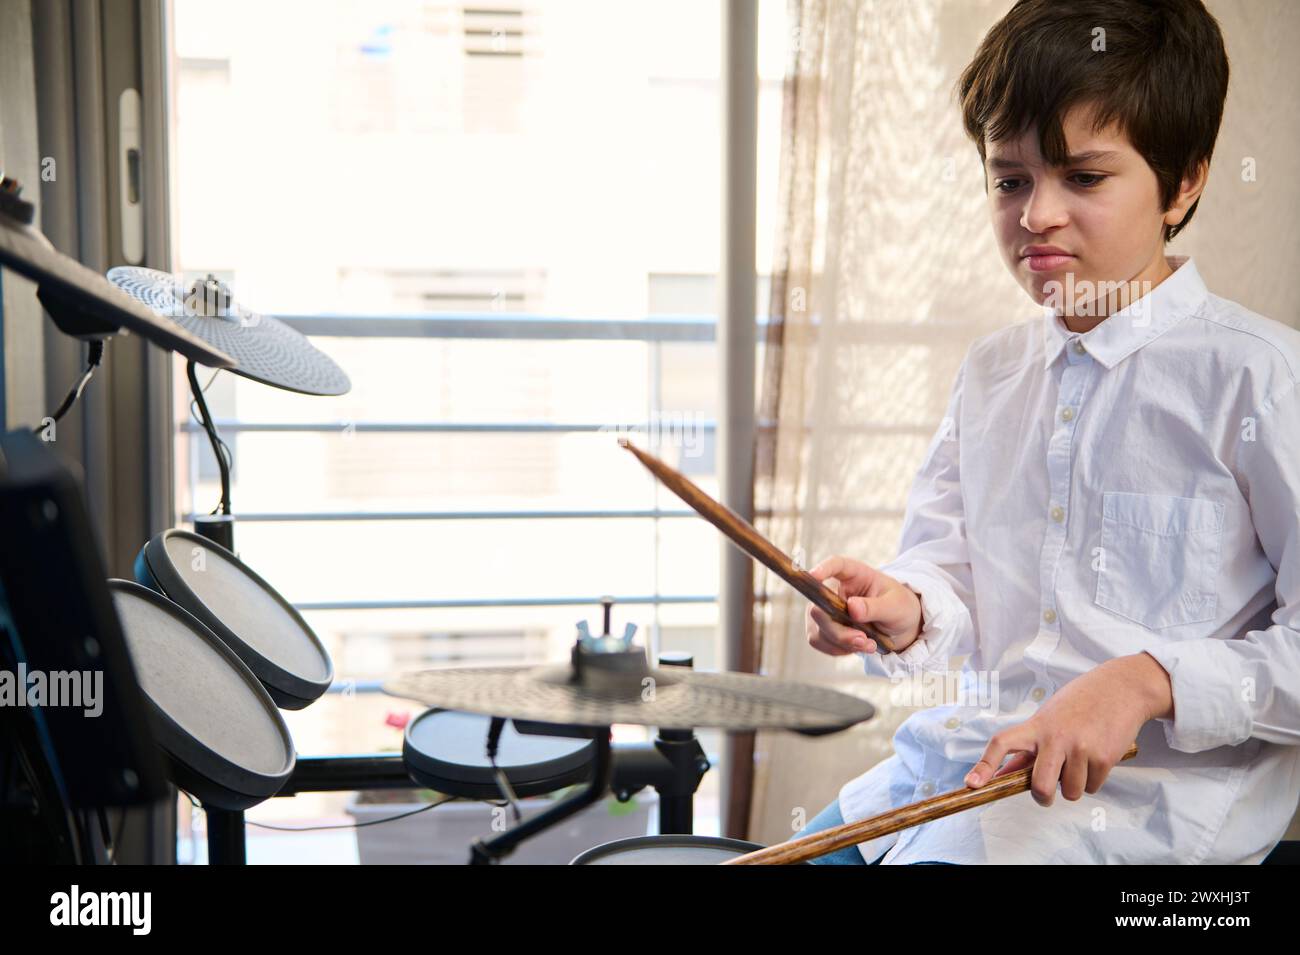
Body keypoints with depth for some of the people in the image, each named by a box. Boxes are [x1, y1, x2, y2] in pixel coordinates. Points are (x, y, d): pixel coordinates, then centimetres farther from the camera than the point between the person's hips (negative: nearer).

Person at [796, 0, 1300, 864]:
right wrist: (907, 612, -11)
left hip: (1161, 786, -6)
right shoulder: (993, 371, 9)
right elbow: (951, 565, 10)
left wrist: (1148, 680, -24)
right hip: (968, 757, 6)